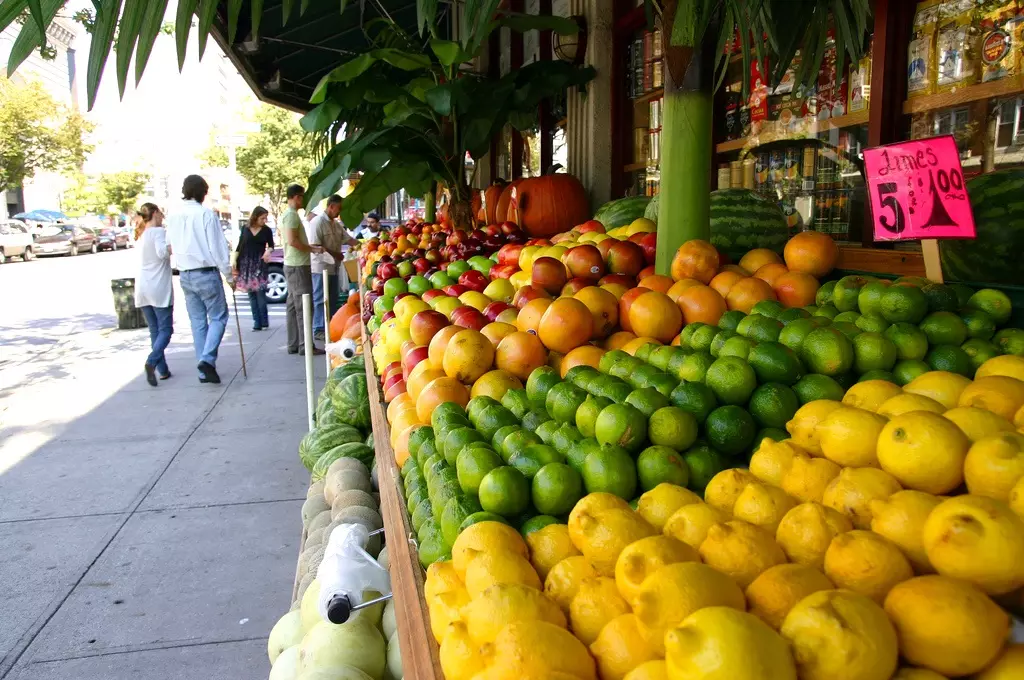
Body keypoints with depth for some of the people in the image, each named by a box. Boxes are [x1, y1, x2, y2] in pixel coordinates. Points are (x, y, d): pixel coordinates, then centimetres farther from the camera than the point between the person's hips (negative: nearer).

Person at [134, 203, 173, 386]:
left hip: (143, 289, 7)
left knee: (154, 330, 10)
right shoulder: (159, 231, -7)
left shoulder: (141, 235, 17)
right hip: (159, 288, -7)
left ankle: (163, 369, 9)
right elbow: (162, 252, -24)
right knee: (166, 329, -2)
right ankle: (152, 361, -22)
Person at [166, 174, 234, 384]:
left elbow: (171, 247, 9)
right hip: (207, 274, -5)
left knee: (197, 321, 11)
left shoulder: (173, 217, 6)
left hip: (185, 276, 5)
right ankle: (207, 359, -15)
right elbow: (218, 248, -11)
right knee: (218, 317, 4)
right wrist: (229, 276, -4)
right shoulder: (206, 214, -11)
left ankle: (204, 370, 14)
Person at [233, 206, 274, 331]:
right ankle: (257, 322, 5)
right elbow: (239, 247, 9)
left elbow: (271, 245, 10)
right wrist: (234, 262, 4)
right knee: (251, 293, 2)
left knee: (260, 292, -9)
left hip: (260, 263, -2)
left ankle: (264, 321, -1)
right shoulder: (245, 229, 5)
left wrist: (268, 251, -13)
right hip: (246, 264, 2)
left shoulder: (267, 230, 2)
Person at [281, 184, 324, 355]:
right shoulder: (291, 215, -13)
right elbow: (292, 240, -22)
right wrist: (312, 249, -13)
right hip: (298, 265, -11)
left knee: (294, 305, 10)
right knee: (303, 306, -9)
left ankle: (293, 345, 14)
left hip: (293, 265, 11)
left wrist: (310, 247, 18)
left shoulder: (288, 214, 18)